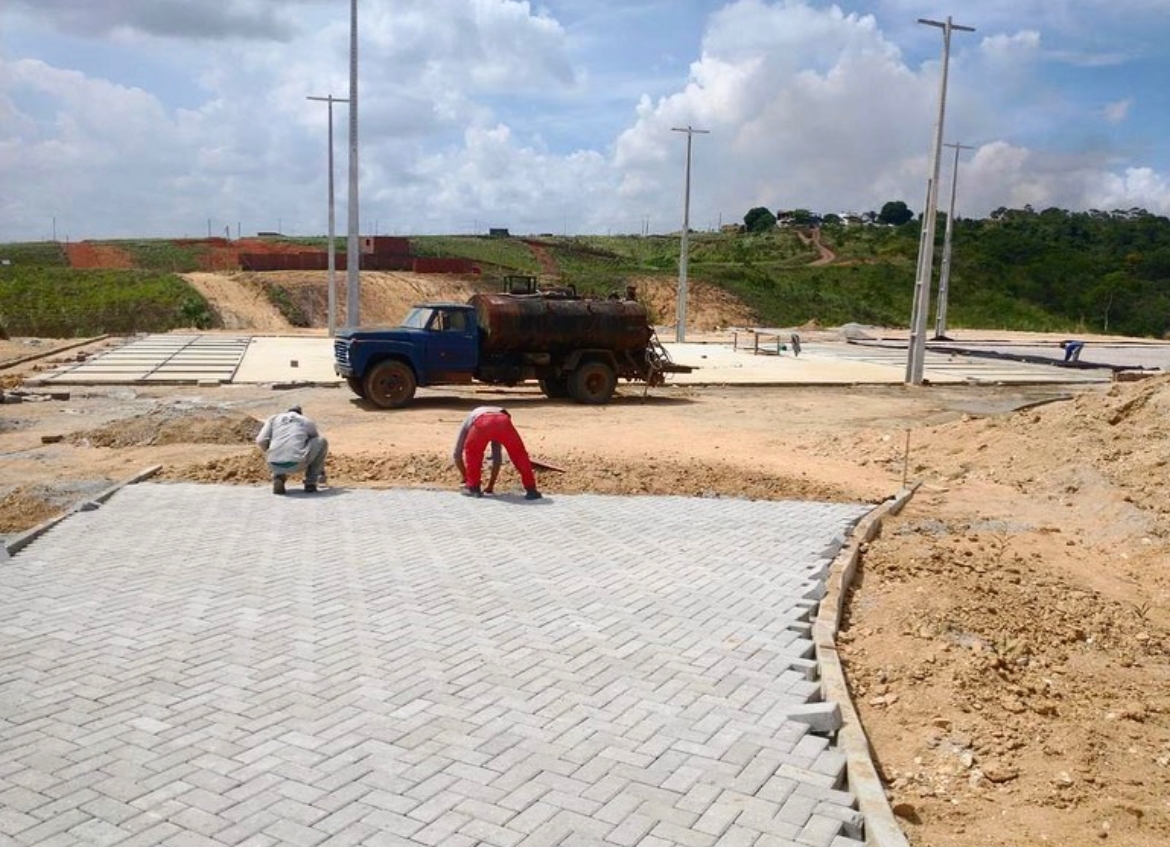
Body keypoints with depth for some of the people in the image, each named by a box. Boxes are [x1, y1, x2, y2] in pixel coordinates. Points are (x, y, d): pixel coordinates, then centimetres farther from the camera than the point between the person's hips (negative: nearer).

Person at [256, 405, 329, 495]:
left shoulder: (273, 419, 24)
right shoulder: (308, 422, 25)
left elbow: (261, 441, 9)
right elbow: (317, 444, 37)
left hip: (275, 465, 3)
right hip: (296, 464, -2)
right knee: (322, 441, 24)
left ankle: (278, 477, 11)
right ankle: (310, 482, 17)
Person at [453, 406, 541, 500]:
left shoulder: (468, 421, 42)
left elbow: (457, 454, 39)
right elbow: (497, 456, 46)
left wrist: (466, 479, 46)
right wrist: (491, 484, 49)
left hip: (482, 422, -2)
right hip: (503, 421, 2)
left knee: (472, 454, 27)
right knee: (519, 455, 21)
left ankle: (473, 487, 24)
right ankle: (531, 490, 16)